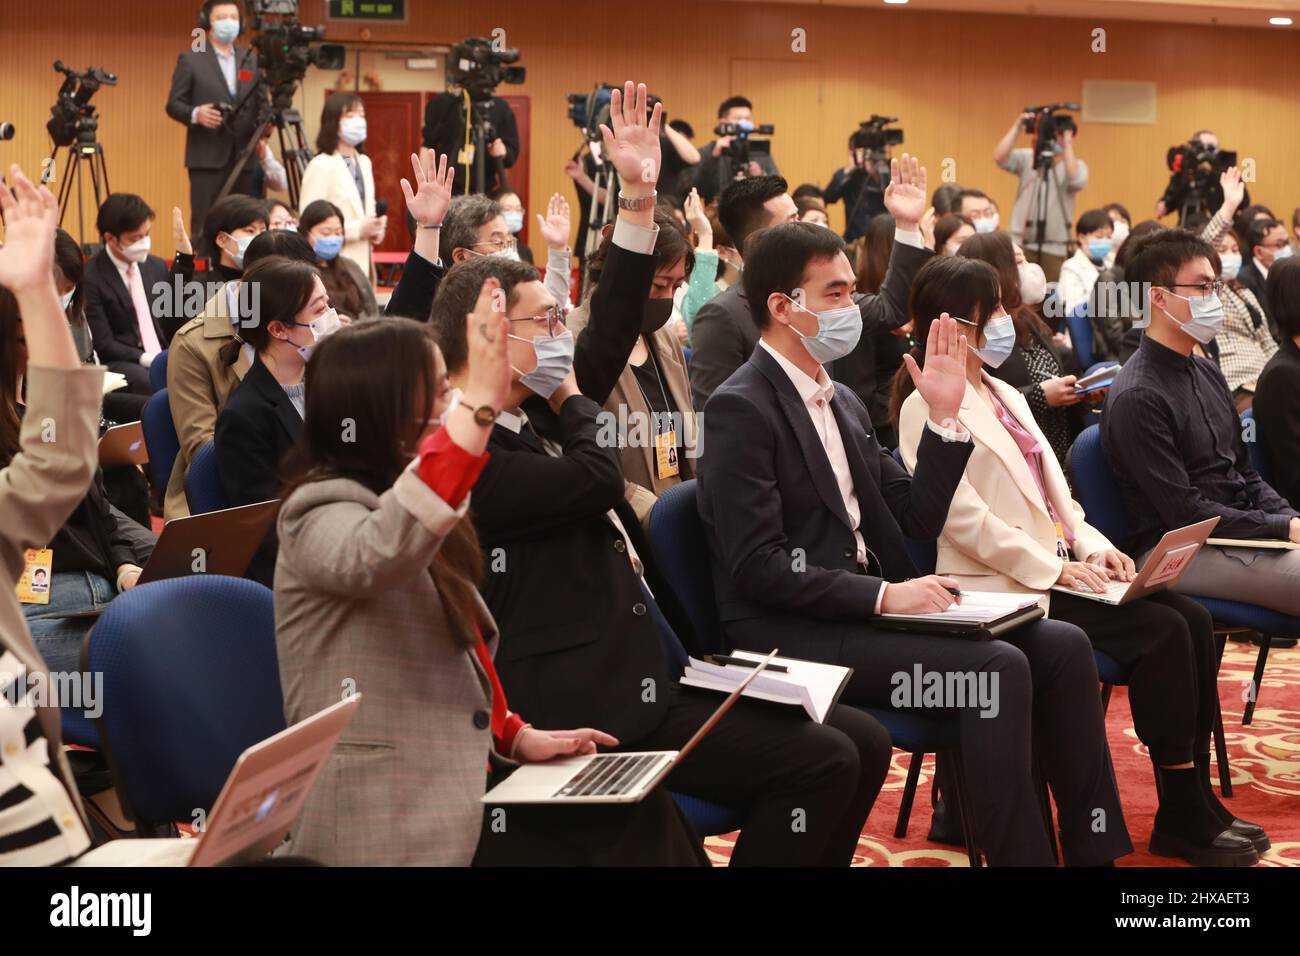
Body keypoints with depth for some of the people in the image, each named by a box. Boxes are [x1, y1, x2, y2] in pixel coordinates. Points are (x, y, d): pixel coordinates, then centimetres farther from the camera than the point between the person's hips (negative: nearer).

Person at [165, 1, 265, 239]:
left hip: (244, 157, 4)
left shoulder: (252, 60, 15)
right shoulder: (191, 60, 2)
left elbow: (262, 101, 13)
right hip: (207, 156, -4)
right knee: (205, 223, -6)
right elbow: (173, 104, -1)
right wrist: (195, 114, -21)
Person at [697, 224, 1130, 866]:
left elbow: (919, 519, 13)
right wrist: (882, 594, -21)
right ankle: (1020, 854, -16)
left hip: (864, 607, 9)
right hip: (791, 632, -8)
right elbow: (758, 567, -18)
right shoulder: (741, 409, -10)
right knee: (997, 667, -25)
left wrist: (944, 416, 3)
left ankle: (1095, 849, -3)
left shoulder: (843, 403, 17)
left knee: (1061, 645, -6)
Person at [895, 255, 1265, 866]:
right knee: (1161, 630, -21)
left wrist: (1093, 546, -1)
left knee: (1193, 621, -9)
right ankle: (1186, 818, -12)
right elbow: (963, 518, -16)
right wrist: (1056, 569, -17)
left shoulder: (1006, 397, 19)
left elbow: (1053, 485, 17)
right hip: (1000, 587, -8)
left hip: (1052, 570, 8)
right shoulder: (929, 407, -8)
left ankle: (1193, 805, -6)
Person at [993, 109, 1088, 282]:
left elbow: (1076, 181, -19)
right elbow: (999, 158, -9)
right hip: (1021, 243, 1)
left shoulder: (1077, 165, 4)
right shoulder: (1028, 158, 7)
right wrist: (1017, 126, -12)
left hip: (1054, 248, -1)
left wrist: (1067, 144, -17)